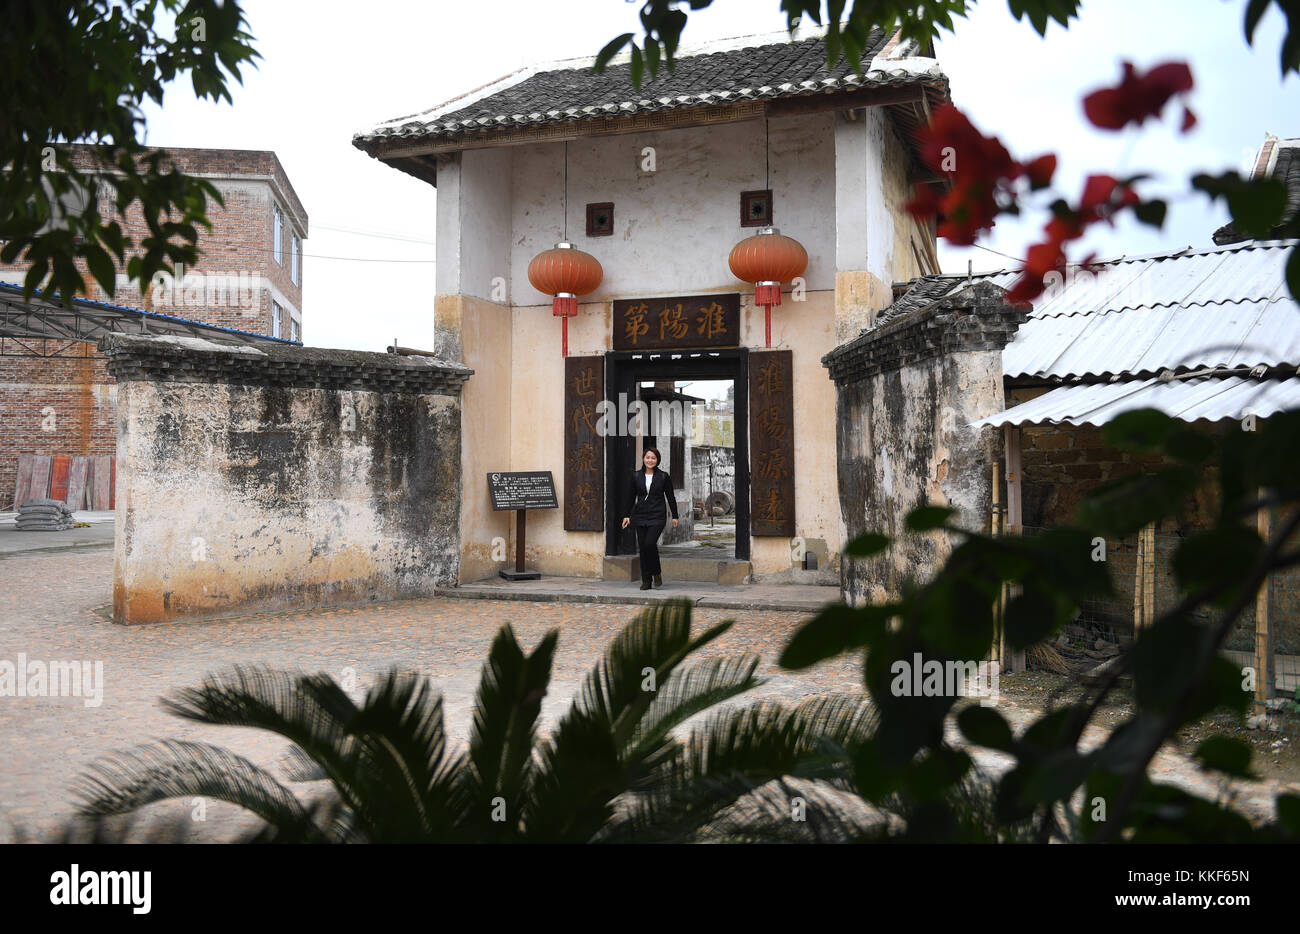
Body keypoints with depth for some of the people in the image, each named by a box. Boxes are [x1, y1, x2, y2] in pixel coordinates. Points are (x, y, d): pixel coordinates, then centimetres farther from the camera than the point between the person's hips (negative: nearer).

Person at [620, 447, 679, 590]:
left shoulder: (663, 476, 1)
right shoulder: (636, 476, 6)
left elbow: (670, 497, 6)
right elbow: (631, 497, 11)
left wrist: (675, 516, 6)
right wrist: (627, 515, 6)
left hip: (657, 516, -3)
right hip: (640, 516, 3)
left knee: (650, 543, -20)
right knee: (642, 547, 1)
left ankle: (657, 572, 3)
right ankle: (646, 581, 10)